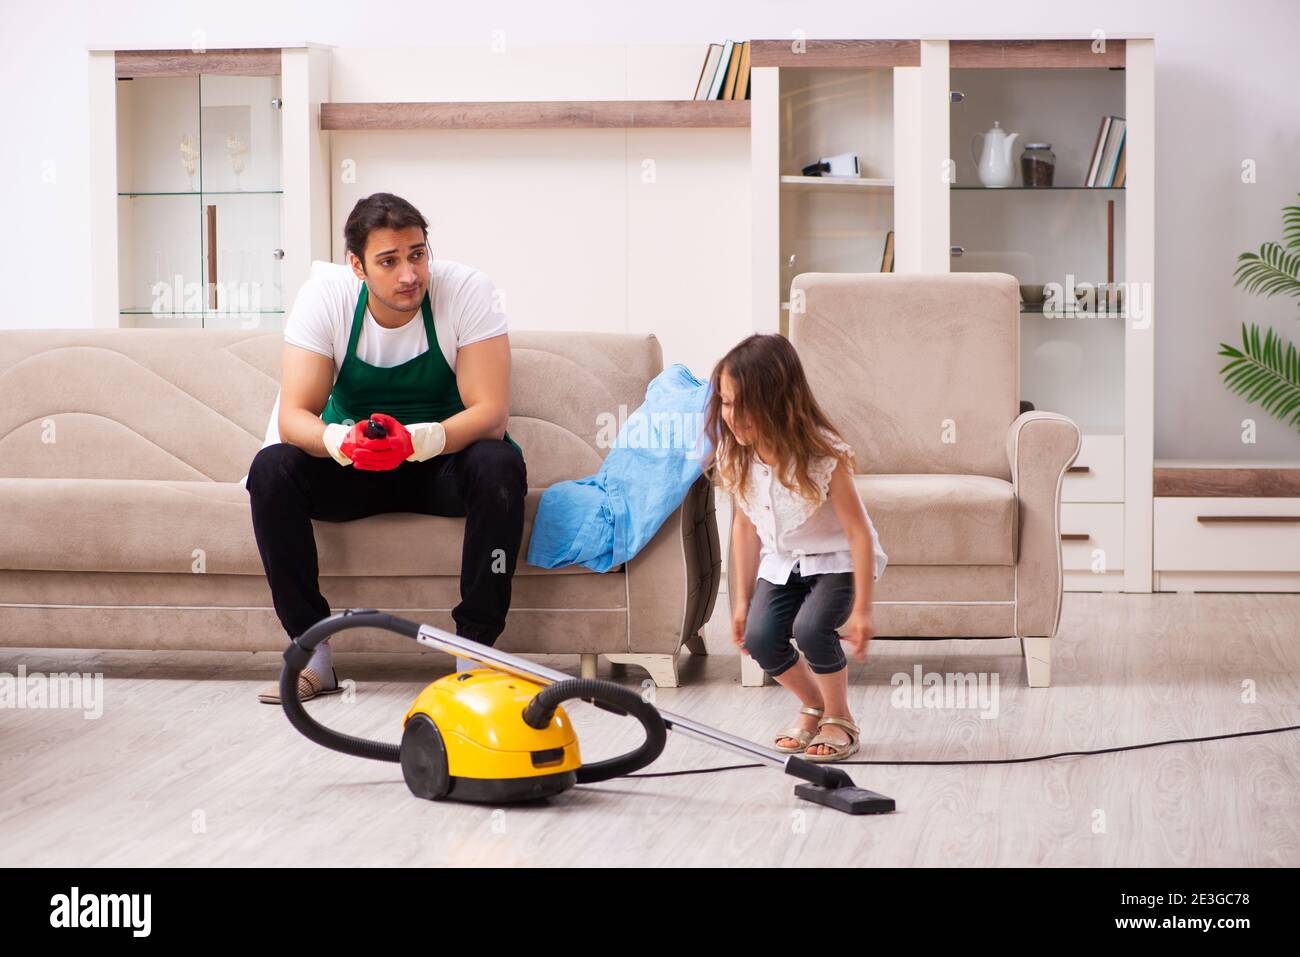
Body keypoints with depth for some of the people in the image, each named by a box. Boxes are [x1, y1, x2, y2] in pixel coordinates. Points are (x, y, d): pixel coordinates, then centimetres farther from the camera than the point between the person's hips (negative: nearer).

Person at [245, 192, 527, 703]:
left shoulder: (468, 291, -20)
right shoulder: (325, 296, -16)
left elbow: (491, 412, -26)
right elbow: (293, 416, -22)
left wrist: (429, 439, -47)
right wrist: (336, 440, -46)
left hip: (442, 461, -1)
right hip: (351, 468, 2)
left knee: (500, 465, -33)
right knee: (271, 468, -26)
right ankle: (313, 651, -20)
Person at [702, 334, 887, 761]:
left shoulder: (822, 456, -29)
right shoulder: (735, 456, -13)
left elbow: (859, 532, -23)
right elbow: (744, 525, 1)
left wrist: (861, 609, -24)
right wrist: (742, 599, 3)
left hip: (836, 558, -5)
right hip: (781, 561, 5)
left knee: (811, 628, -29)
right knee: (760, 638, -18)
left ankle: (840, 721, -3)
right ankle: (814, 708, 11)